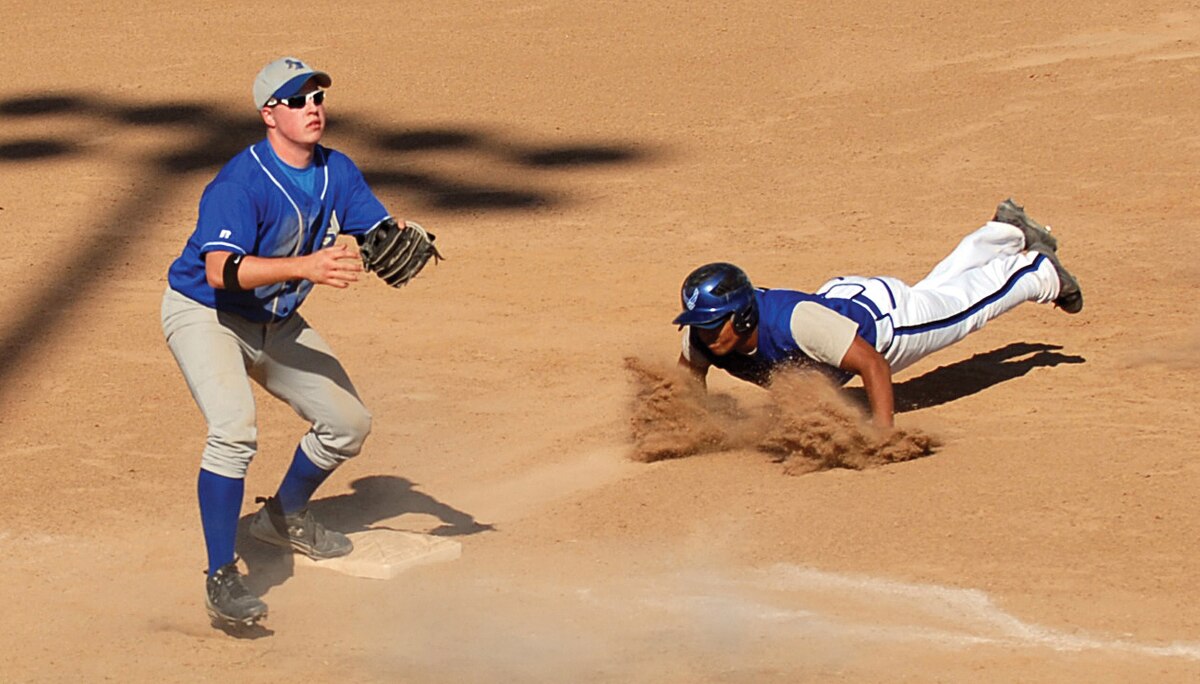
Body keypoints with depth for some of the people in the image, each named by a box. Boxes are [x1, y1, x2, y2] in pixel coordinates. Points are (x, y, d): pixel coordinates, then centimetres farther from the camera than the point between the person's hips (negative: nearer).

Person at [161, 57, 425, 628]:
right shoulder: (241, 183, -30)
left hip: (275, 322, 8)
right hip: (204, 316, -8)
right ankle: (221, 578, -25)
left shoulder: (337, 173, -8)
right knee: (234, 429, -29)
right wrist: (305, 267, -54)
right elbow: (221, 271, -42)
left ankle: (284, 517, 38)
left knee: (348, 424, 12)